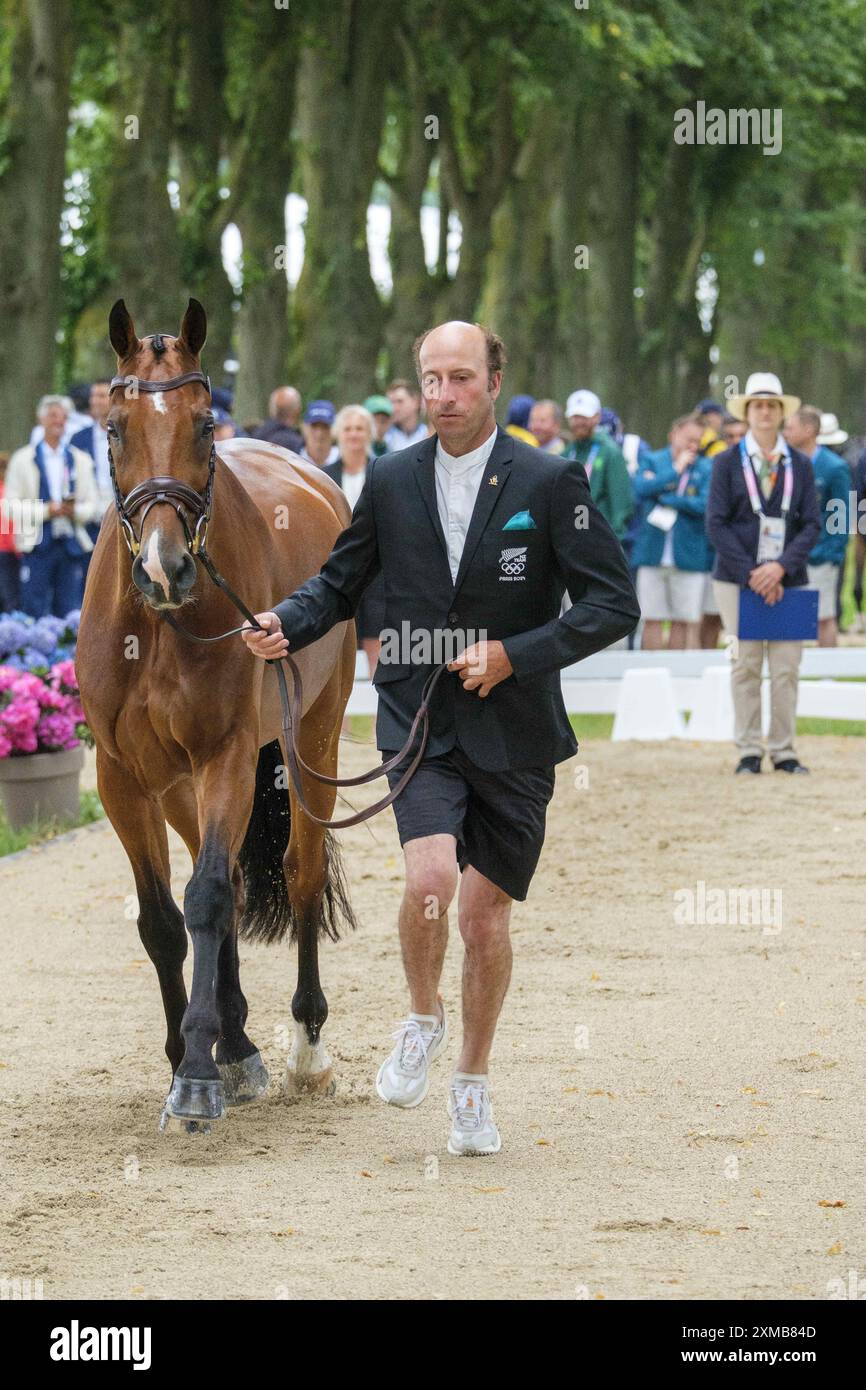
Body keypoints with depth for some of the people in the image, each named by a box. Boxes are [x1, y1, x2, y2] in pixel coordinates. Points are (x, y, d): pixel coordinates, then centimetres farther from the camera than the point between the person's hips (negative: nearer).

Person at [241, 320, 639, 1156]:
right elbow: (341, 582, 16)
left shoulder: (551, 483, -5)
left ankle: (473, 1086, 25)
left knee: (486, 915, 5)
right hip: (419, 720, 1)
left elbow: (614, 604, -7)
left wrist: (515, 655, -16)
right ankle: (422, 1021, 7)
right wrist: (286, 626, -5)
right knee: (430, 880, -22)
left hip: (513, 731, -1)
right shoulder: (390, 481, 4)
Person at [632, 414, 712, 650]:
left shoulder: (706, 468, 3)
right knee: (652, 620, 2)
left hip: (688, 556, 0)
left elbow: (705, 505, -10)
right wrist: (675, 470, -8)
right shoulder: (654, 461, 7)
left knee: (682, 621, 2)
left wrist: (664, 498, -9)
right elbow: (640, 488, -11)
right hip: (653, 551, 1)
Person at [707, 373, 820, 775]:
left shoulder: (800, 465, 9)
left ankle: (783, 752, 4)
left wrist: (782, 567, -12)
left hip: (788, 579, 1)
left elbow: (811, 524, 4)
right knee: (746, 666, -1)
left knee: (787, 668, -2)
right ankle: (749, 752, 4)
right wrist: (750, 573, -12)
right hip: (738, 577, -1)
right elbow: (716, 523, -3)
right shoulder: (727, 463, 3)